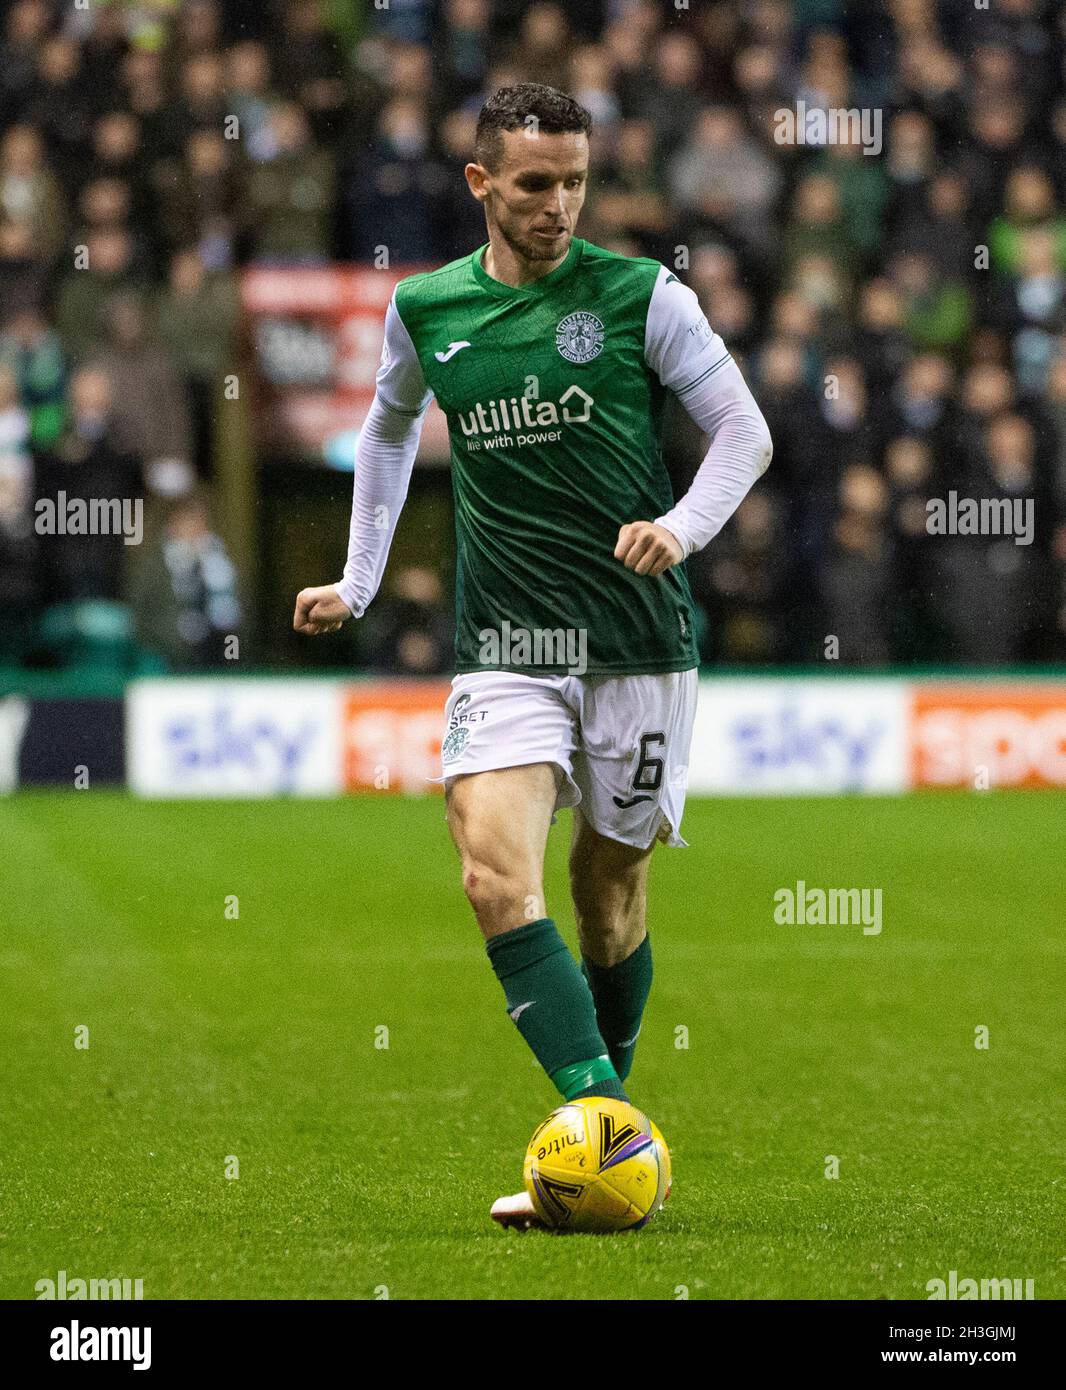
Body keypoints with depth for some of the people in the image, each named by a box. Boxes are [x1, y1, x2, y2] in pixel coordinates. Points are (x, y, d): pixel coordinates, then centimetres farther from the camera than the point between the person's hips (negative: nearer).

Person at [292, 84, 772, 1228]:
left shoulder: (641, 296, -2)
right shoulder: (424, 311, 7)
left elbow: (744, 430, 4)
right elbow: (389, 428, 28)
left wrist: (682, 527, -14)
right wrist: (359, 582, 28)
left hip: (638, 640, -1)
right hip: (503, 649, 1)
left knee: (609, 897, 6)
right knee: (496, 875, -20)